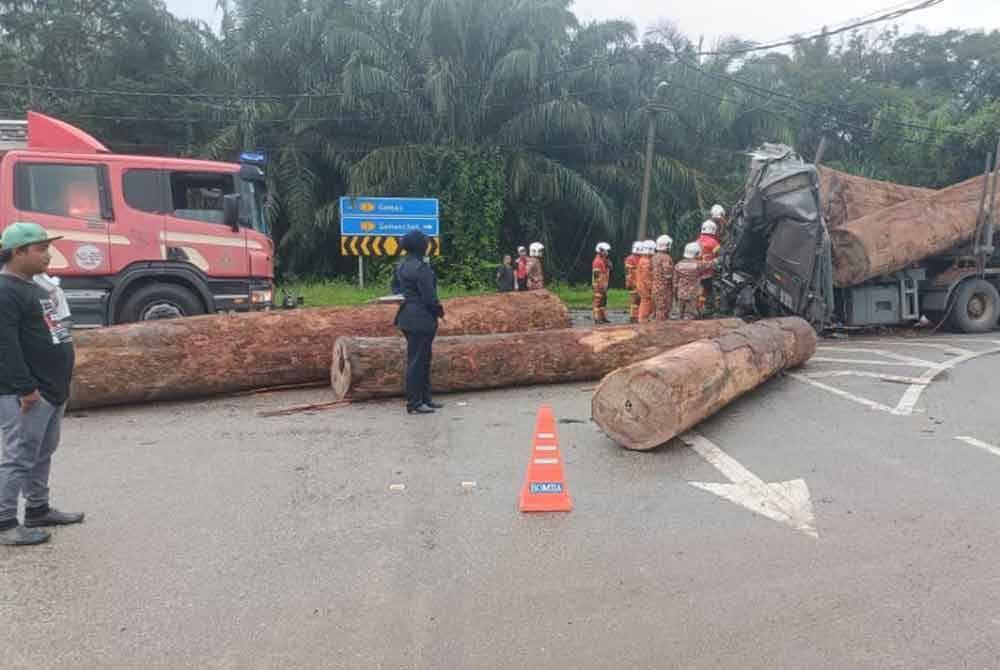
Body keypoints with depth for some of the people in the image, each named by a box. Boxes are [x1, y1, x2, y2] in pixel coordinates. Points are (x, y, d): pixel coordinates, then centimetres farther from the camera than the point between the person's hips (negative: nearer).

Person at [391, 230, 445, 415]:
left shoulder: (402, 266, 11)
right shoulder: (421, 268, -18)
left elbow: (395, 286, 23)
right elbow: (429, 297, -18)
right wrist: (439, 310, -3)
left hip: (408, 316, 10)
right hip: (421, 318, -10)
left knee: (423, 358, 17)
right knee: (417, 360, -3)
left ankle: (424, 398, 25)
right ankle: (414, 404, 3)